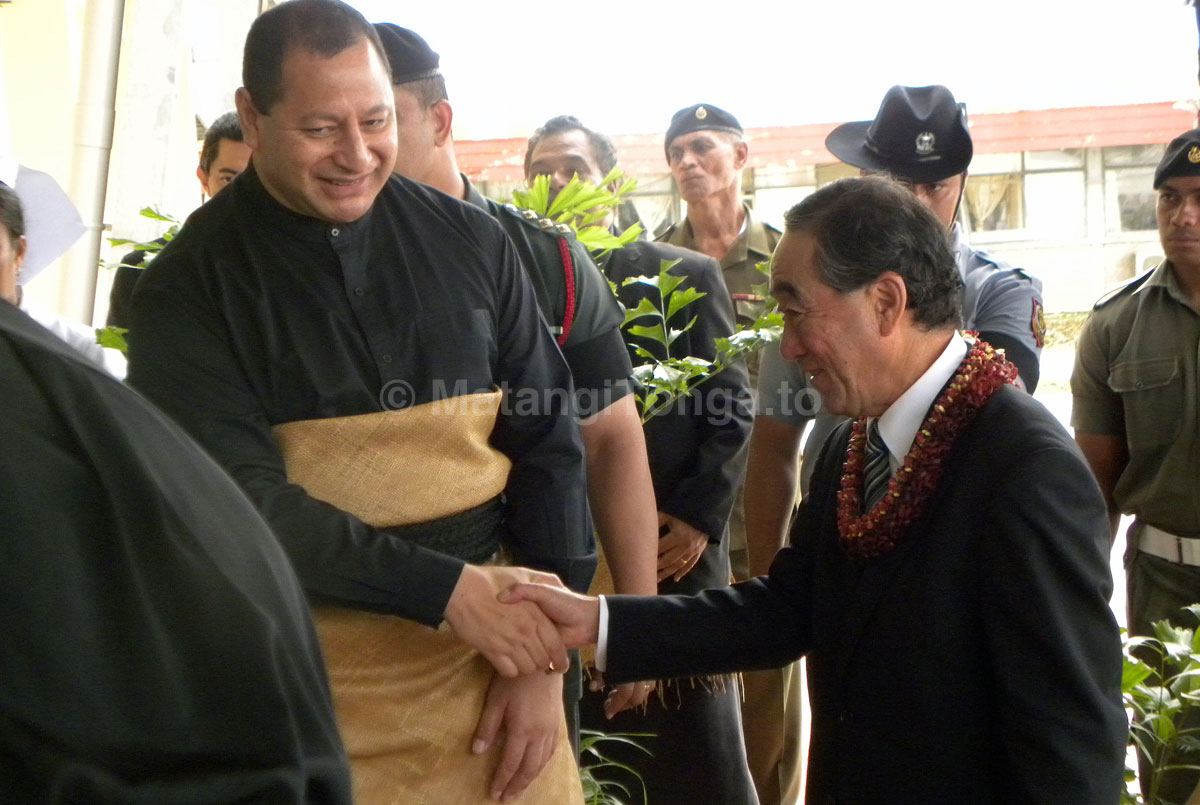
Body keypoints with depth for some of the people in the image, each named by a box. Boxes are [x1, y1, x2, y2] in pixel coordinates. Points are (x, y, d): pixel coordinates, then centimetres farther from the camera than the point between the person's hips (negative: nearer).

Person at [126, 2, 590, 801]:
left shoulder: (470, 241, 0)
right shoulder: (190, 284, -6)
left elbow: (546, 440, 2)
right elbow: (236, 499, -15)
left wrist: (545, 657, -3)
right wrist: (443, 588, -20)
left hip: (494, 636, 3)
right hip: (309, 675, -2)